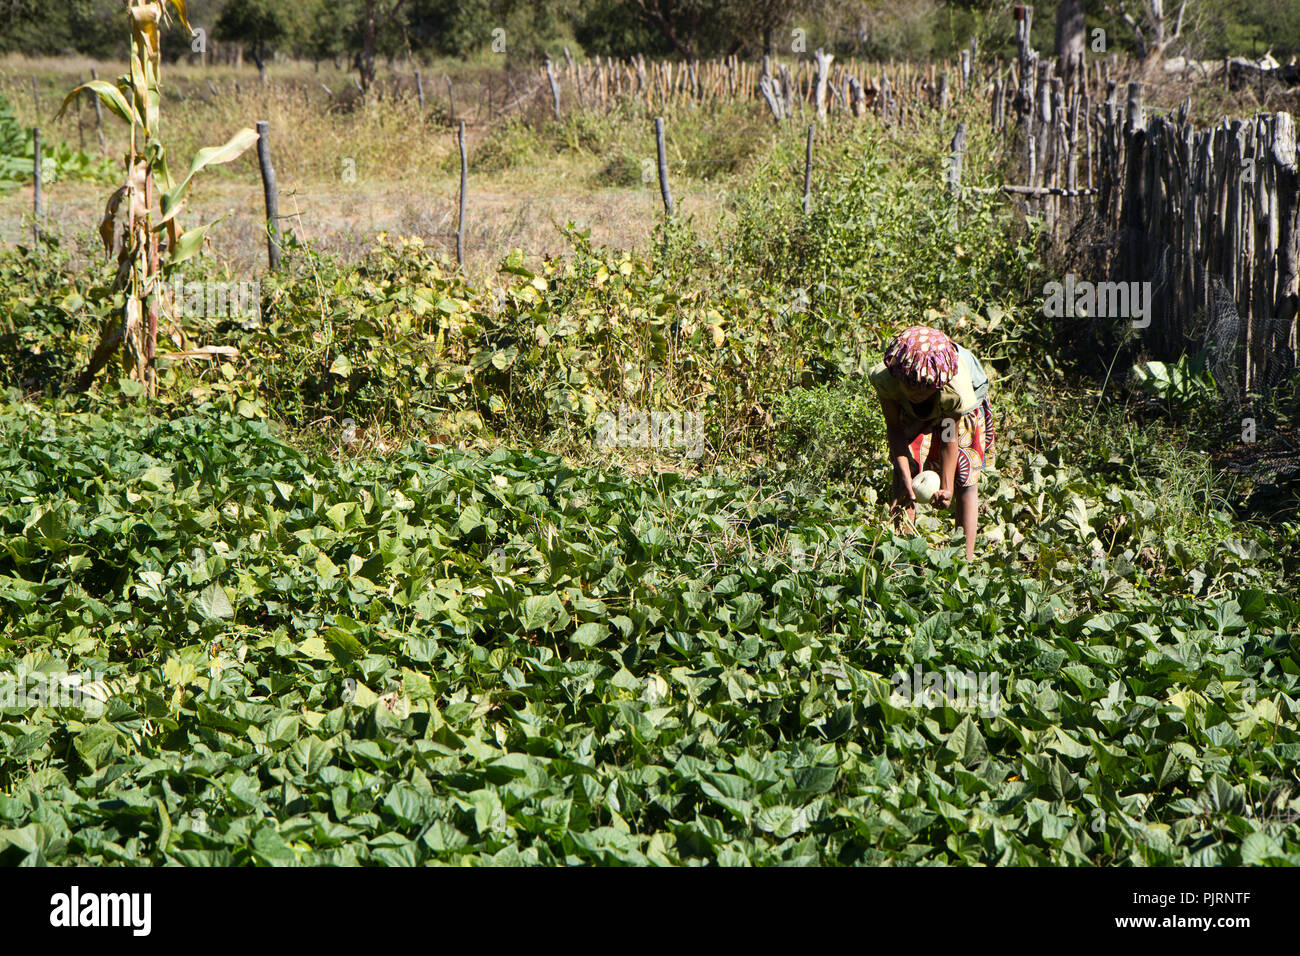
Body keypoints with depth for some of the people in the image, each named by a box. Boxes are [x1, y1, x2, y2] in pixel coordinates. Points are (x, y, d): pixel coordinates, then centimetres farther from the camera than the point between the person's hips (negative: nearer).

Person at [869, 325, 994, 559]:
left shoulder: (957, 391, -44)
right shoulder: (885, 379, -39)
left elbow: (949, 441, -28)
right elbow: (895, 428, -24)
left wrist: (946, 487, -27)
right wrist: (905, 478, -30)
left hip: (962, 414, -2)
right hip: (913, 415, 2)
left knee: (965, 482, -7)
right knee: (904, 468, -13)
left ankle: (966, 559, 0)